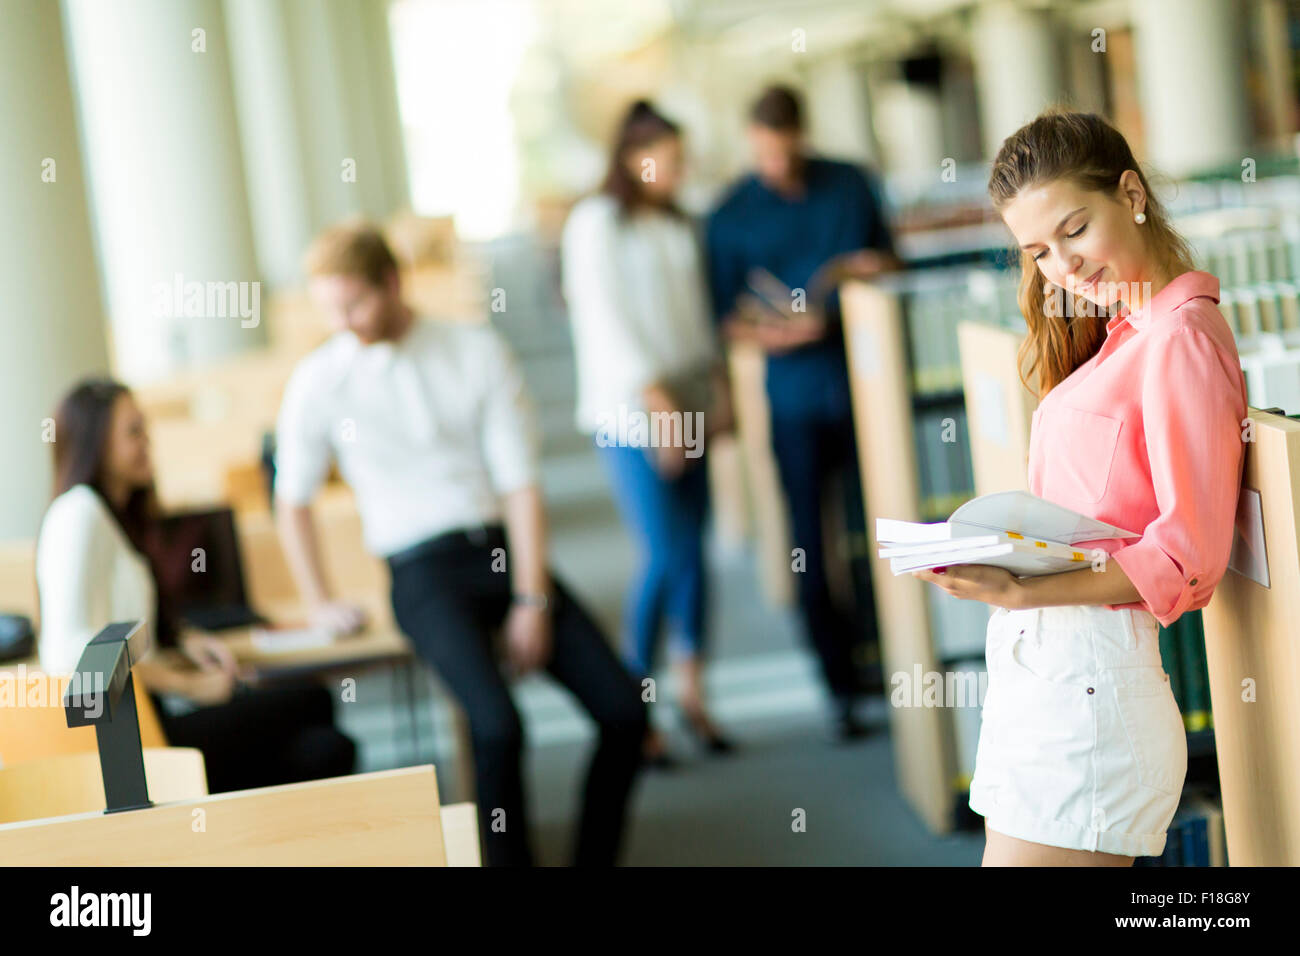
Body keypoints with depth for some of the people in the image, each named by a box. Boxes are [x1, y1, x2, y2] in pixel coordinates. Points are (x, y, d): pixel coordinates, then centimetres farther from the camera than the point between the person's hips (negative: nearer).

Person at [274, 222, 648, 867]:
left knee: (624, 711, -11)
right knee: (498, 726, -29)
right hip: (424, 571, -2)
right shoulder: (319, 381, 1)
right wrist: (319, 604, 7)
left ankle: (593, 858, 5)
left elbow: (519, 481, -1)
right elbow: (293, 501, 13)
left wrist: (532, 600, -8)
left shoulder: (477, 349, 2)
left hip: (505, 548, 3)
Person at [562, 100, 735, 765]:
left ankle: (691, 692, 14)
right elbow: (605, 317, -11)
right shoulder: (596, 223, -5)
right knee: (665, 554, -11)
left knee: (692, 550, 5)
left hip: (685, 405, 7)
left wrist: (717, 384, 10)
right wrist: (655, 396, -16)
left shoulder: (676, 225, 16)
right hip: (629, 411, -7)